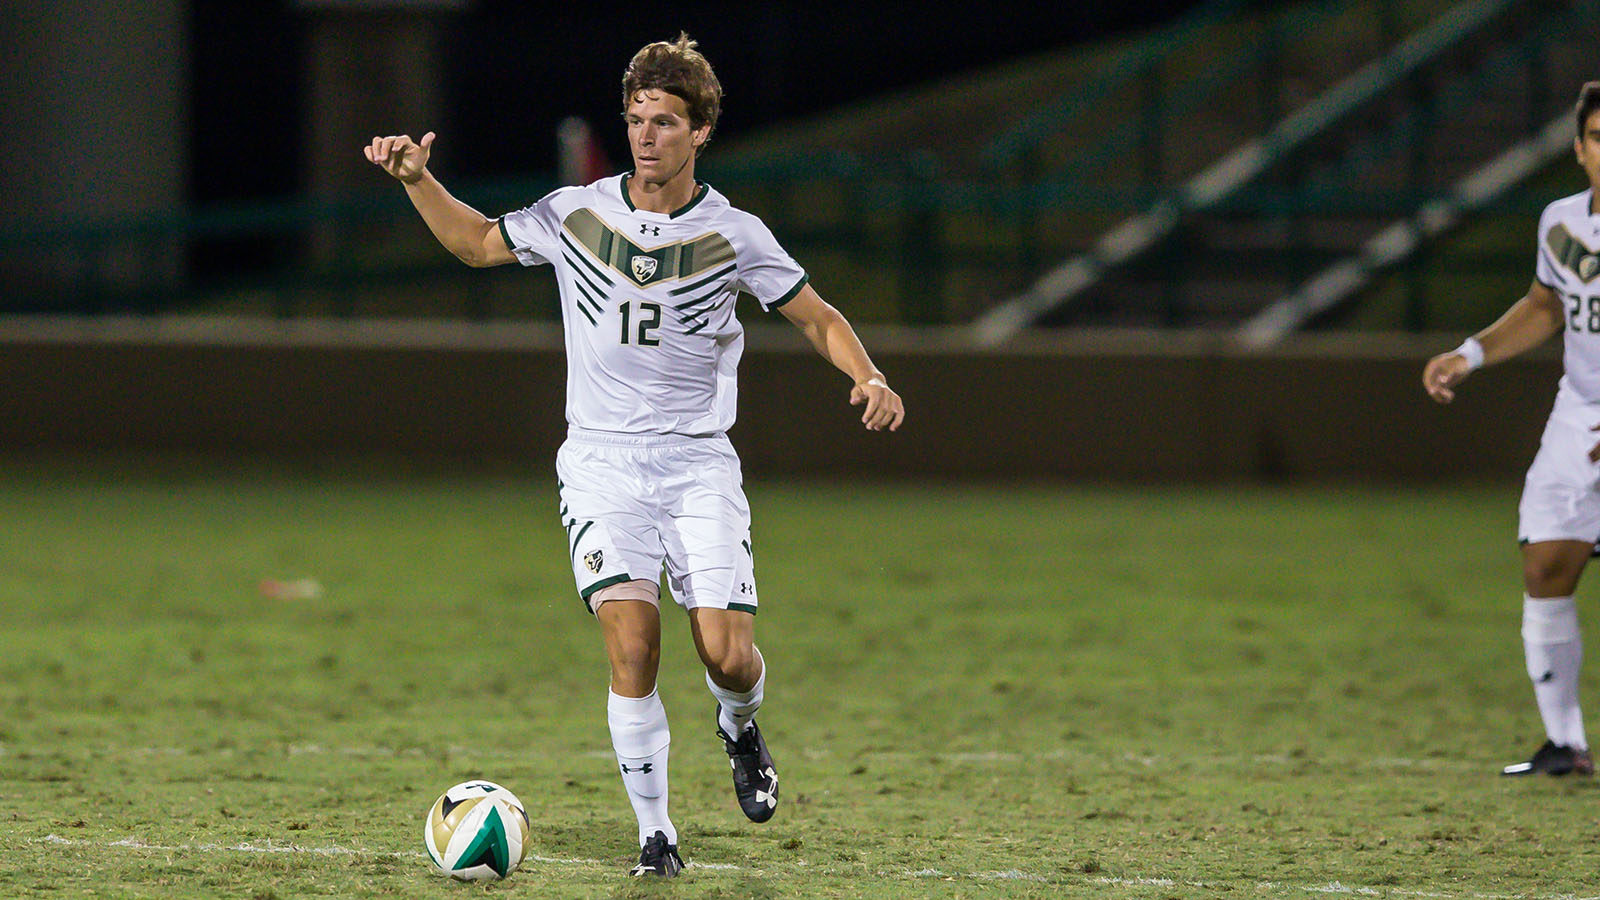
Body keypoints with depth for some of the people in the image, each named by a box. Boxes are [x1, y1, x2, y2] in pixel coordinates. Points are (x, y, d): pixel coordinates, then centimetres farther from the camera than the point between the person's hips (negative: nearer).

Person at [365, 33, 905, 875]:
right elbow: (477, 242, 16)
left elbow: (819, 319, 6)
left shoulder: (733, 236, -3)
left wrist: (869, 378, -12)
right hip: (601, 461, 0)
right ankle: (654, 831, -6)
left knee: (728, 656, -11)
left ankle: (739, 726, 27)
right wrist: (416, 180, 2)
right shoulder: (575, 214, 0)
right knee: (632, 641, -18)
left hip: (699, 464, 0)